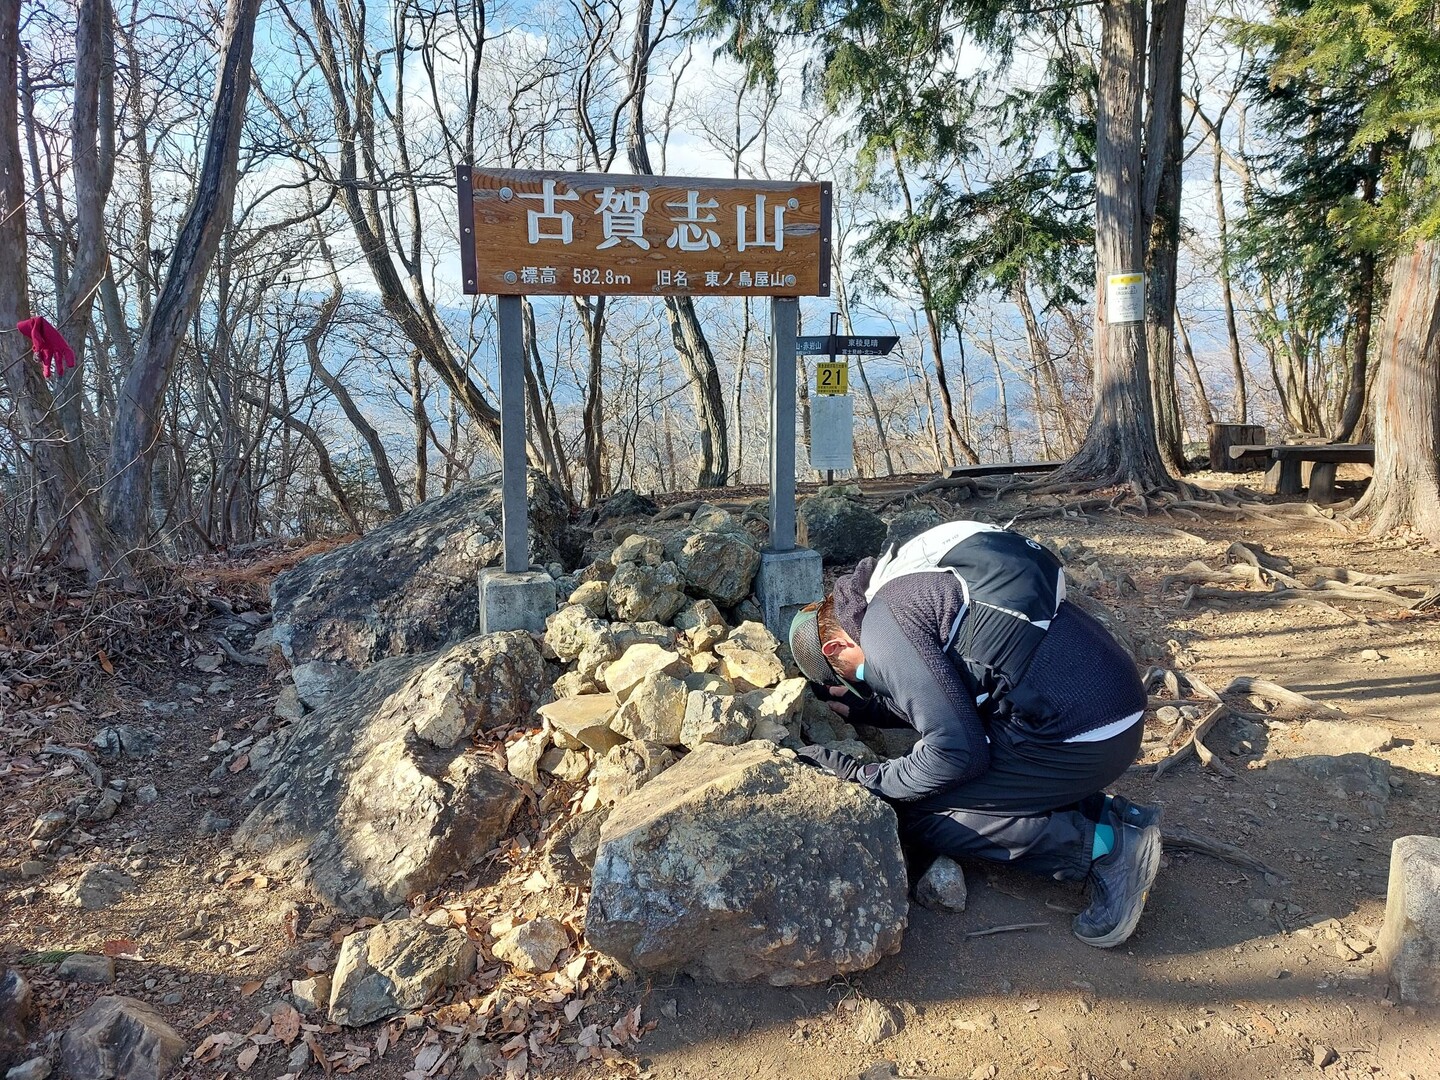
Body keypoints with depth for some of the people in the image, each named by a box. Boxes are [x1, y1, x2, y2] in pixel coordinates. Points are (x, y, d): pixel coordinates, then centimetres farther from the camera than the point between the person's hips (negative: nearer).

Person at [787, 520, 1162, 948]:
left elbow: (957, 749, -15)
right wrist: (863, 708, 29)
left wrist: (863, 778, -2)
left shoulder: (884, 623, -11)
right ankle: (1104, 815, 11)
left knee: (911, 811, -2)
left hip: (1074, 736, -10)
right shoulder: (906, 582, 18)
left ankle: (1101, 845, -3)